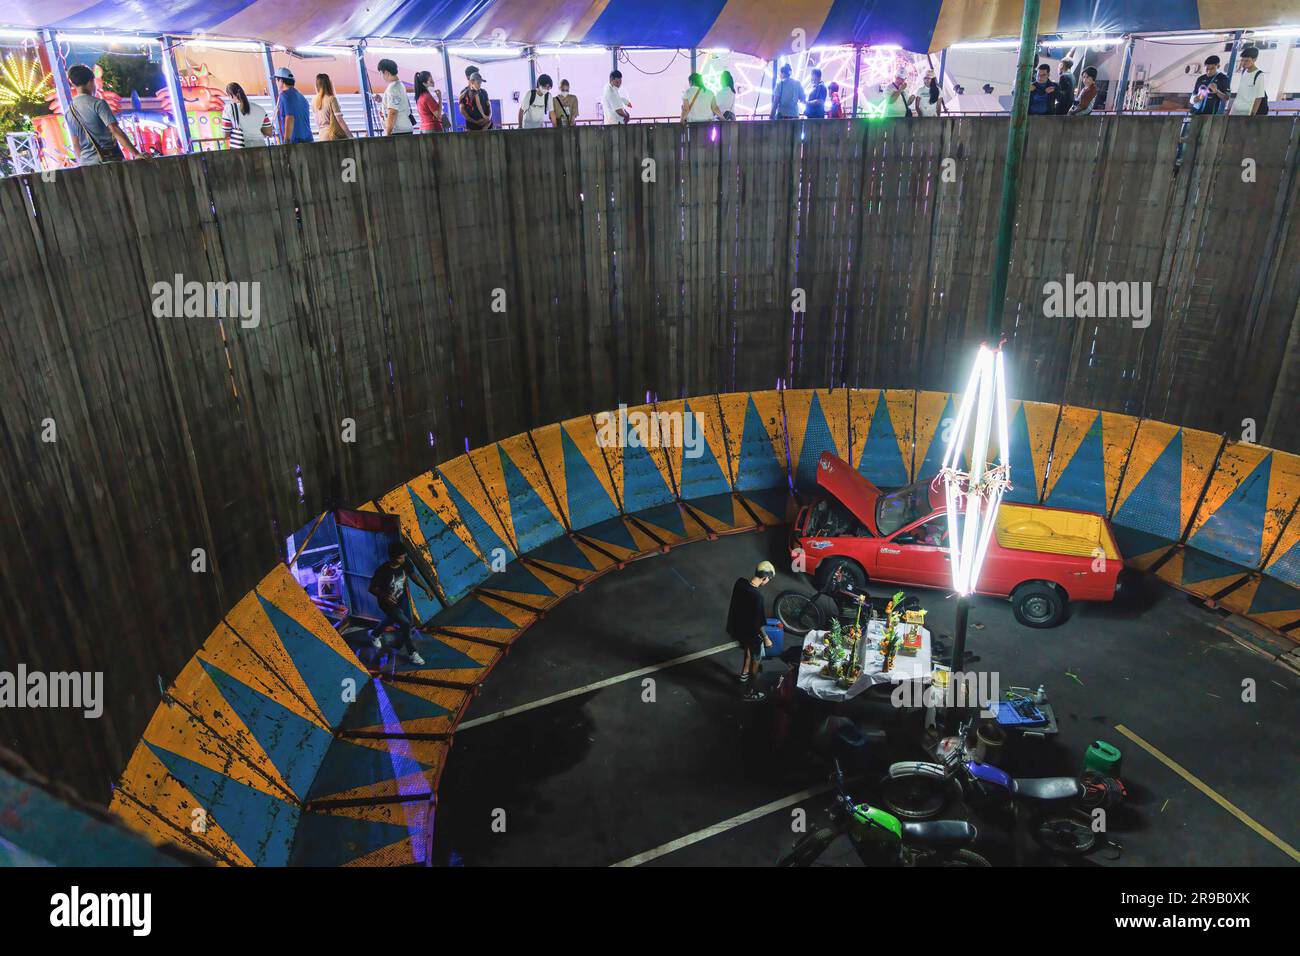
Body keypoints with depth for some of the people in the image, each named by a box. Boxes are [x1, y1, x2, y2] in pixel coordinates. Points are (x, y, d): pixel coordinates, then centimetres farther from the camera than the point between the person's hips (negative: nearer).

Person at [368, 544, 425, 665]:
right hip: (388, 603, -7)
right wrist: (384, 596, -41)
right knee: (406, 624, -12)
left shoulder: (404, 564, -18)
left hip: (401, 599, 7)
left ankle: (374, 634, 63)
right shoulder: (382, 571, -33)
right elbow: (372, 588, -23)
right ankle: (412, 653, 9)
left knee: (391, 619, 31)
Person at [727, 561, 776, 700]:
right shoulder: (757, 597, -35)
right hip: (751, 633, -7)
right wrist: (766, 638, -10)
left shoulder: (740, 582, -14)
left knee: (749, 650, 34)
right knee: (756, 661, 16)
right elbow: (757, 623, -26)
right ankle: (750, 693, 31)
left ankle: (744, 674, 55)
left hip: (738, 627, 7)